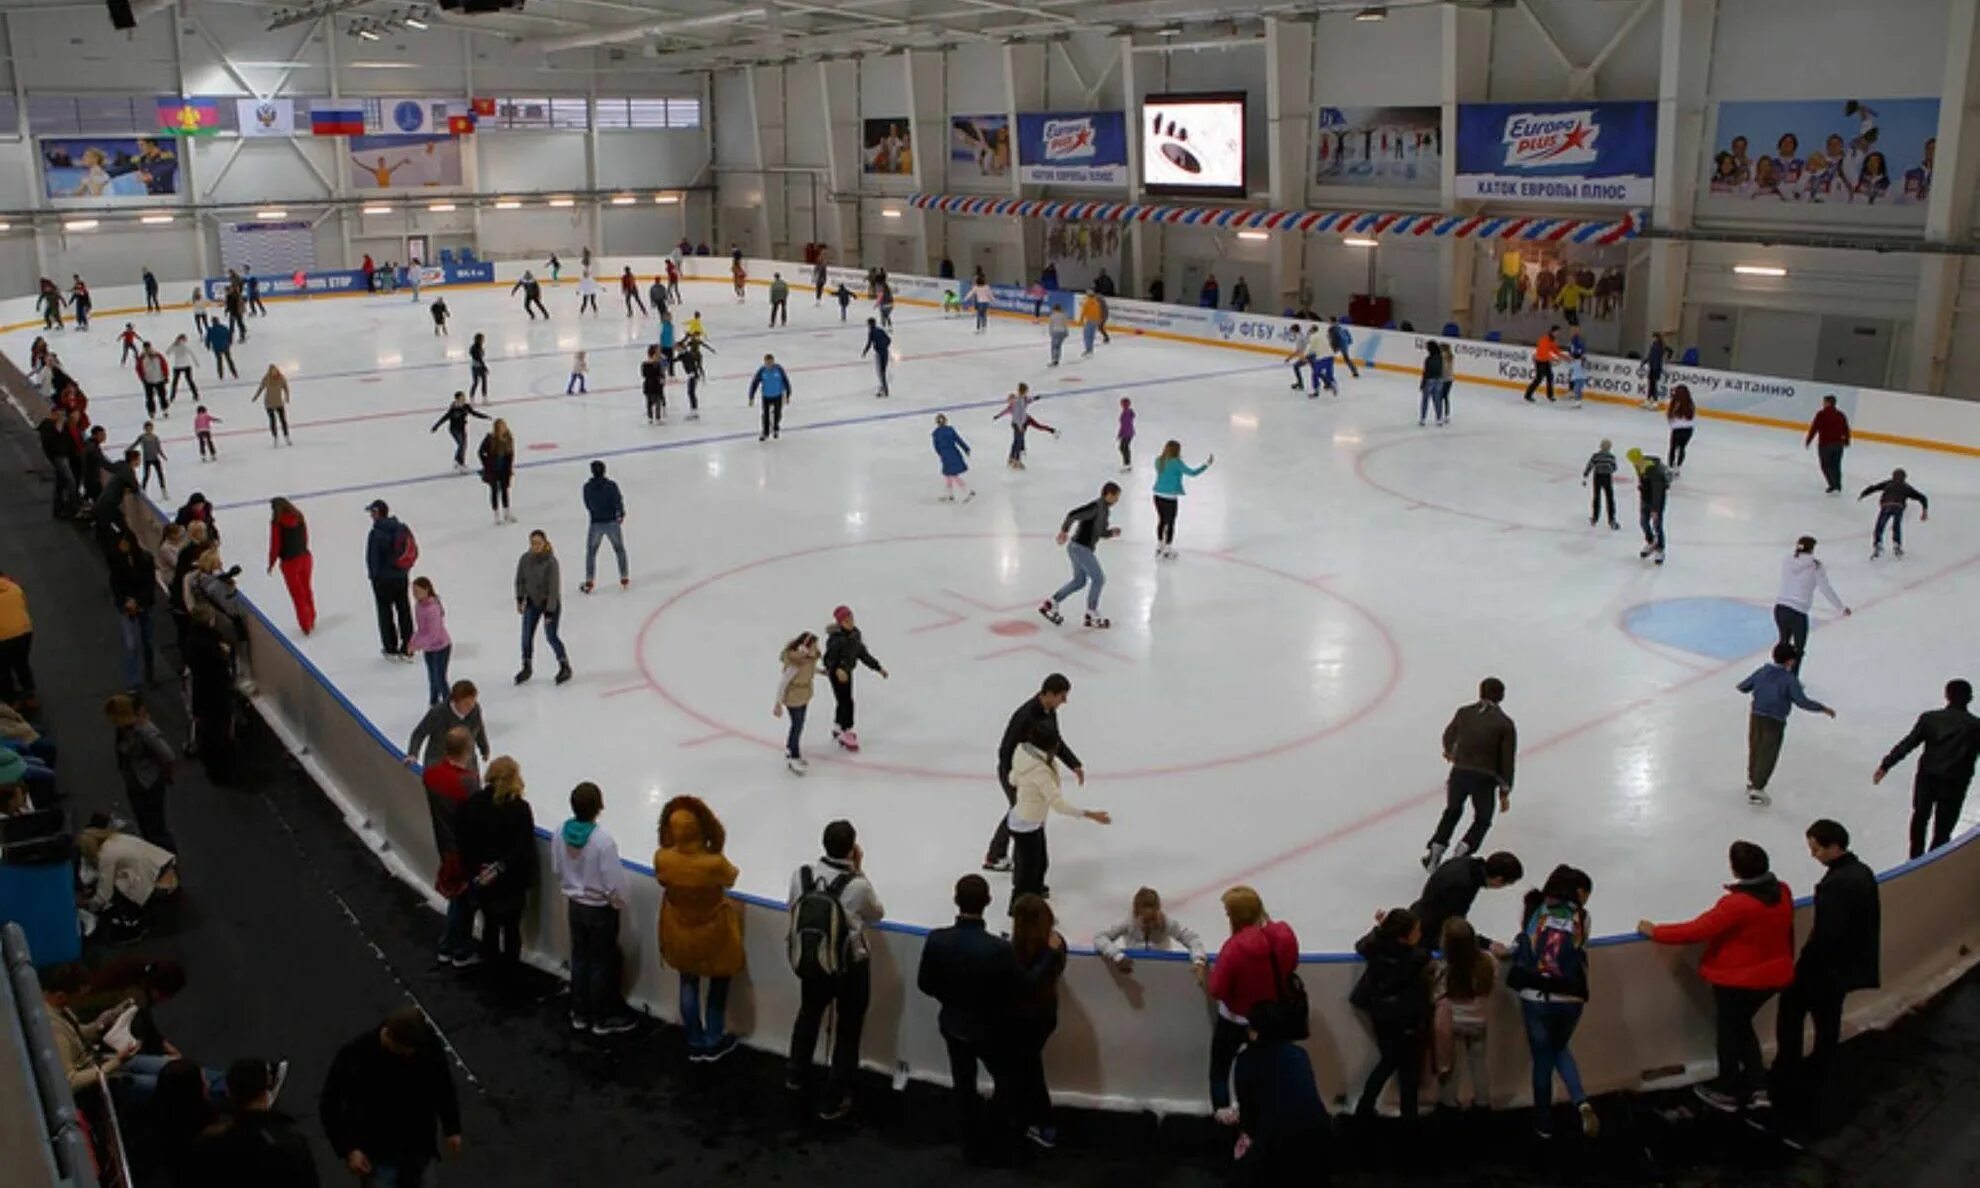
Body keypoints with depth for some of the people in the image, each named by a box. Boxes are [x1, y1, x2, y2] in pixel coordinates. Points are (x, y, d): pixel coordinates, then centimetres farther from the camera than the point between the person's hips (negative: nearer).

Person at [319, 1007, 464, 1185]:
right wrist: (348, 1149, -19)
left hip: (418, 1146, 3)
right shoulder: (355, 1055, -26)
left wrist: (452, 1128, 4)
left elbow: (443, 1084, 1)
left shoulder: (428, 1041, -17)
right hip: (376, 1152, -3)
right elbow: (330, 1105, -13)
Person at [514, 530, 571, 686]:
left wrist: (549, 611, -20)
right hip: (532, 601, 5)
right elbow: (520, 579, 6)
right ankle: (527, 668, 24)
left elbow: (554, 586, -21)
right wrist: (519, 599, 6)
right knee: (527, 636, 5)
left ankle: (565, 666, 15)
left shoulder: (550, 561, -23)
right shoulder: (525, 559, -9)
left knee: (551, 636, -4)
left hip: (551, 602, -5)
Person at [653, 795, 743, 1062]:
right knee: (719, 982, 23)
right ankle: (713, 1042, 33)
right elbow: (730, 879, -10)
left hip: (679, 931, 3)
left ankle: (695, 1044, 36)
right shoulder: (714, 863, -33)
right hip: (713, 931, -3)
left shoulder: (662, 858, -23)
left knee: (688, 984, 24)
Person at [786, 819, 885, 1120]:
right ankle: (832, 1103, 27)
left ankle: (797, 1076, 52)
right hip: (850, 969, -4)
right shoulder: (858, 885, -23)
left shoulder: (801, 874, -14)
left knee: (808, 1014, 32)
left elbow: (794, 909, 3)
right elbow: (876, 915, -3)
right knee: (847, 1032, 16)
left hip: (809, 963, 4)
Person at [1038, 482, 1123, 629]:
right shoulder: (1096, 507, -17)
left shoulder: (1104, 509, 13)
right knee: (1098, 578, -2)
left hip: (1079, 548, 10)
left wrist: (1112, 532, 4)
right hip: (1081, 547, -10)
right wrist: (1064, 531, -18)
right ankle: (1092, 616, 7)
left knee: (1079, 581, 19)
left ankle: (1050, 604, 23)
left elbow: (1101, 533, 22)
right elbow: (1073, 514, -25)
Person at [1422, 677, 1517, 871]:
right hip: (1485, 778, -2)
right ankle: (1459, 854, 3)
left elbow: (1449, 736, 20)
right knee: (1482, 820, 20)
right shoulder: (1505, 724, -4)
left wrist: (1449, 752, 44)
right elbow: (1507, 760, -4)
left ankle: (1434, 850, 20)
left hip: (1459, 773, 3)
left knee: (1452, 811, 27)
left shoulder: (1464, 712, 4)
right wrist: (1505, 792, 3)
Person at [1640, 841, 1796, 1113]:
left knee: (1729, 1031, 13)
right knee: (1742, 1026, 25)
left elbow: (1697, 930, -25)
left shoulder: (1736, 904, -29)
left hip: (1737, 979, -7)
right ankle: (1758, 1088, 26)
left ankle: (1727, 1092, 29)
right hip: (1773, 975, 7)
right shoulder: (1782, 892, -7)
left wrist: (1655, 931, -14)